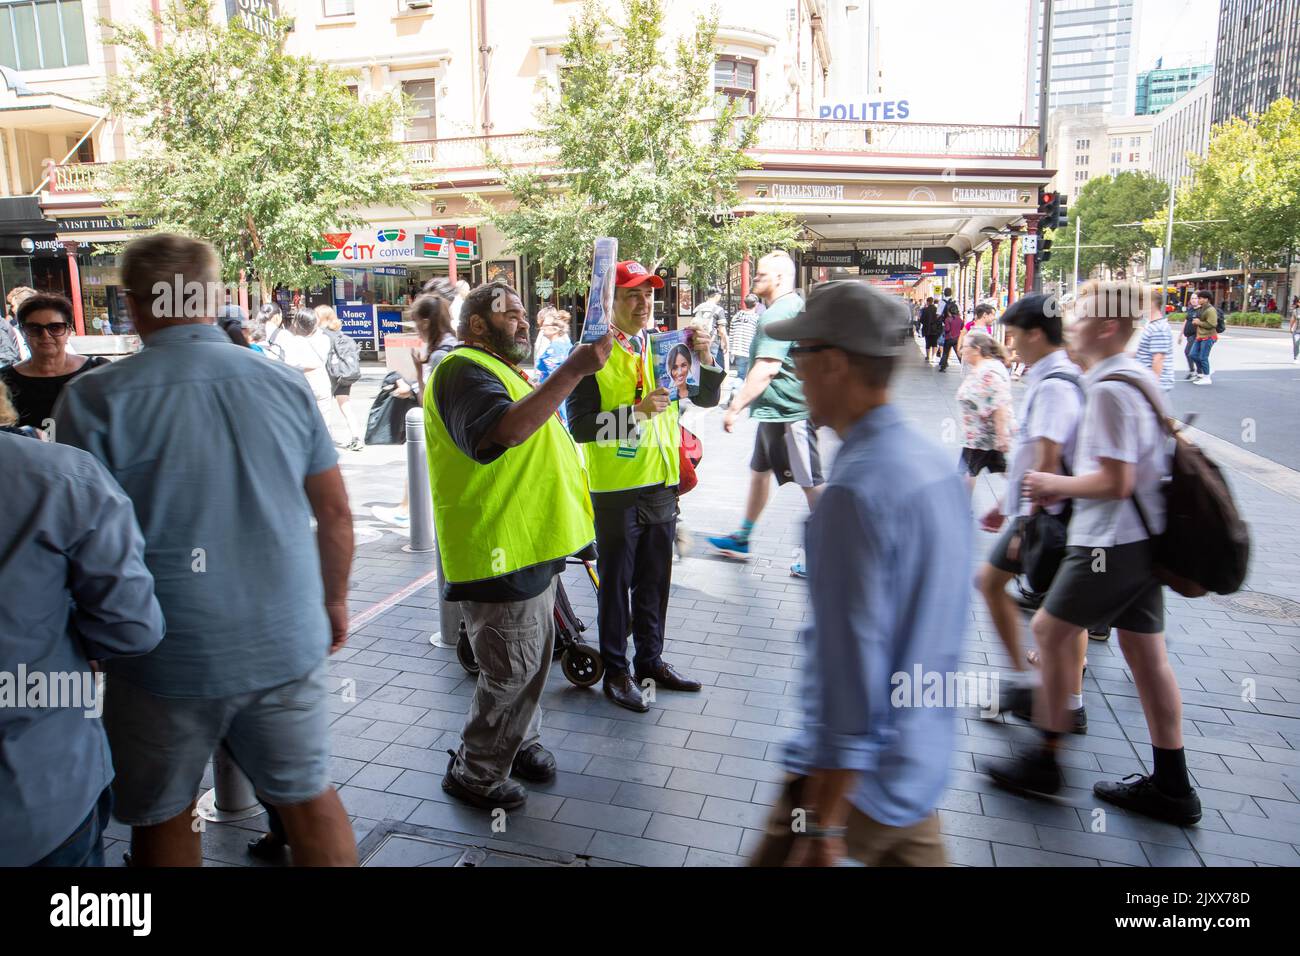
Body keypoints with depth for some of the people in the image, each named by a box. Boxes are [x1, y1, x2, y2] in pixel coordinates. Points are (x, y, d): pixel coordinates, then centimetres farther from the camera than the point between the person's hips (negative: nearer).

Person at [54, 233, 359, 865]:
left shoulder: (93, 398, -10)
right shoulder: (287, 384, -1)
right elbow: (336, 512, 3)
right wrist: (334, 598, 17)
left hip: (166, 658, -2)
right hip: (288, 644, 2)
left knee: (162, 820, 19)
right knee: (310, 800, 16)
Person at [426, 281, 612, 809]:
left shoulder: (501, 371, 22)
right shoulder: (464, 370, -14)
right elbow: (503, 430, -35)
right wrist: (573, 370, -37)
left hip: (530, 548, 10)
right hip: (500, 551, -10)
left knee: (534, 657, 19)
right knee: (511, 670, -2)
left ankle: (519, 741, 37)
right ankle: (474, 773, 15)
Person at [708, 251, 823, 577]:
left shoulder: (778, 313, -19)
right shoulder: (795, 306, 14)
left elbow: (766, 368, -27)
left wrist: (735, 406, -23)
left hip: (787, 412, -11)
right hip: (776, 411, 11)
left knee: (811, 483, -4)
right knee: (759, 470, 20)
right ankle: (742, 539, 34)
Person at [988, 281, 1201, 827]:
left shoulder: (1108, 389, -19)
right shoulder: (1137, 378, 13)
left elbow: (1114, 481, -23)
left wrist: (1056, 484, -8)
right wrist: (1066, 489, 14)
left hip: (1112, 542, -10)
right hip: (1140, 536, 10)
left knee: (1050, 630, 2)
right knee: (1144, 651, 13)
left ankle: (1045, 762, 13)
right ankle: (1171, 788, 22)